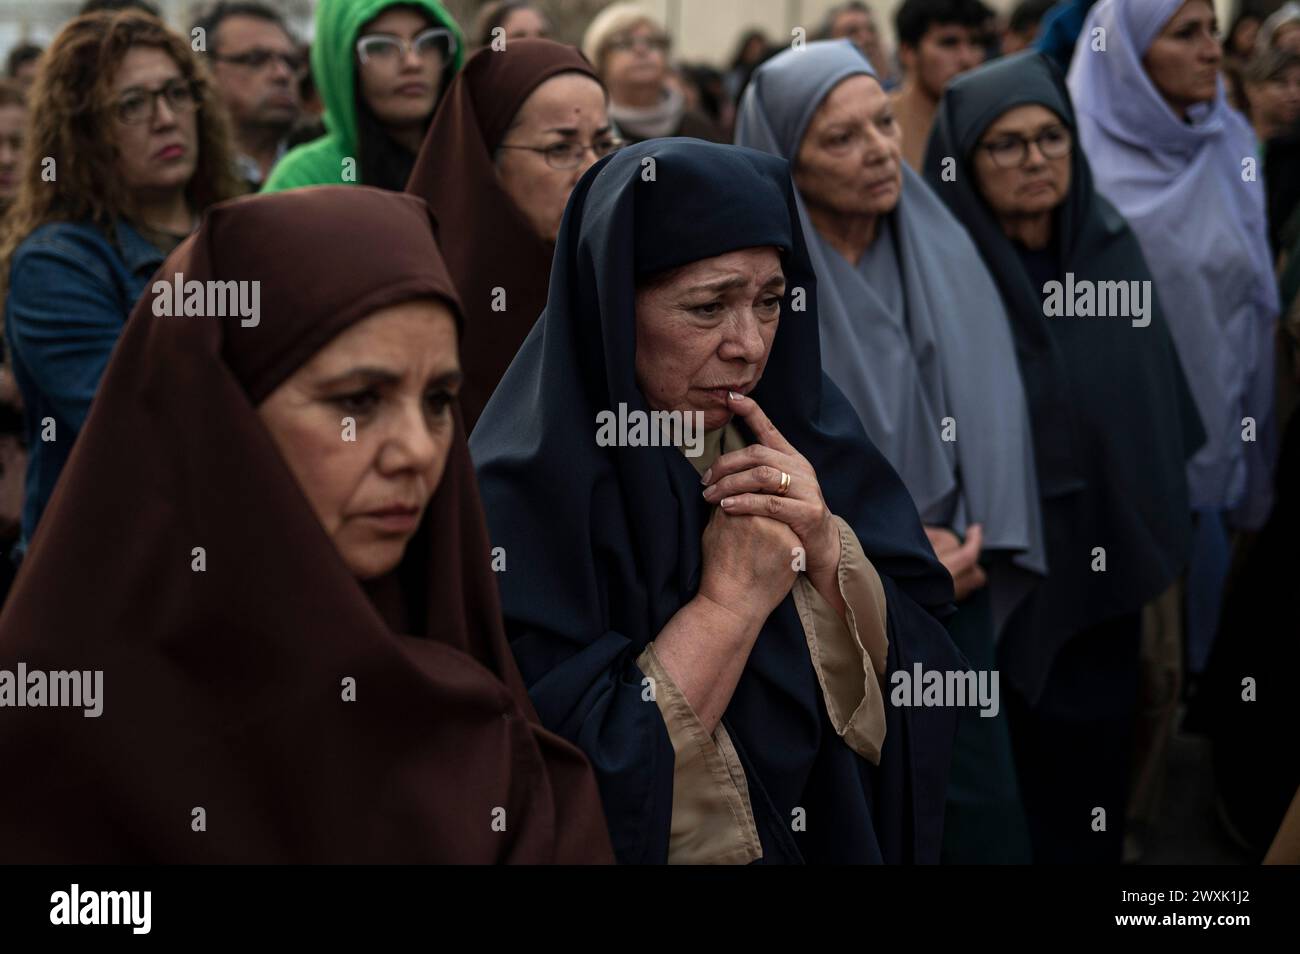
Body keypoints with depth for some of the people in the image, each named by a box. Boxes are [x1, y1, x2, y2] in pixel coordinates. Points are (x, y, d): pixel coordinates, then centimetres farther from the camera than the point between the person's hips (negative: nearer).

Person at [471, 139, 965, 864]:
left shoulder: (802, 435, -6)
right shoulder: (524, 502, -21)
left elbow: (914, 683, -5)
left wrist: (828, 552, -20)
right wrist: (729, 601, -24)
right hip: (652, 844, -4)